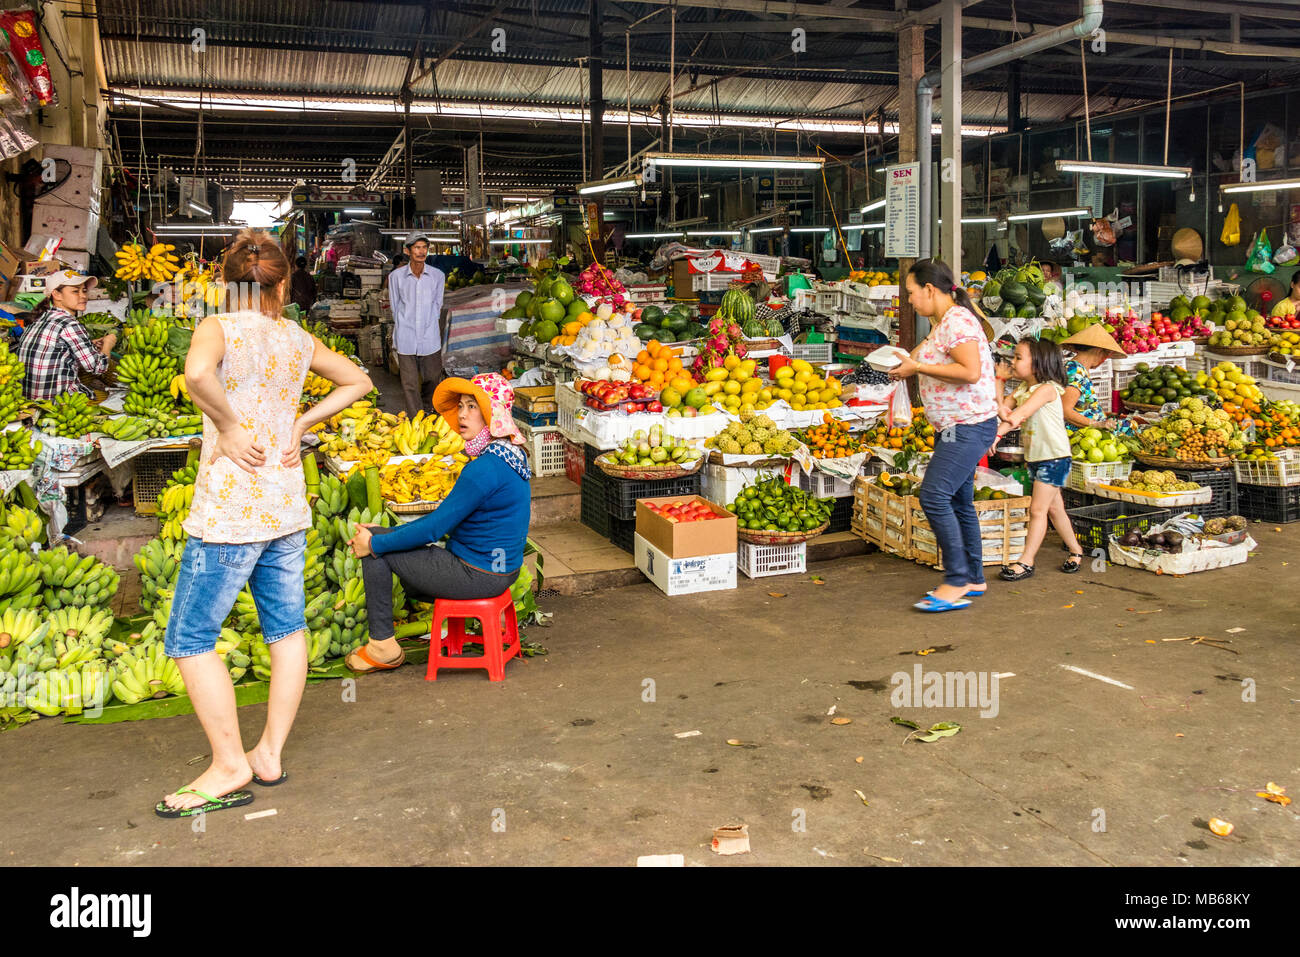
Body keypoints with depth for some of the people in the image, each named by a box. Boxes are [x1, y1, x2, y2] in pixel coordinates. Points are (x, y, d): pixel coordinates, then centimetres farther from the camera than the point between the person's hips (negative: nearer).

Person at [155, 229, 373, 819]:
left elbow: (198, 373, -32)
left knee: (190, 640, 4)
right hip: (288, 506, 7)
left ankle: (230, 768, 8)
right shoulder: (298, 339, 7)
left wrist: (229, 427, -16)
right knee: (287, 628, 13)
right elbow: (357, 382, 20)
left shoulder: (219, 328, -9)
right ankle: (270, 755, 23)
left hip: (232, 508, -6)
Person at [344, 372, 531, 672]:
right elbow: (447, 515, 12)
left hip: (478, 574, -10)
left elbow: (435, 527, -21)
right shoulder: (509, 453, 6)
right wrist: (388, 535, 9)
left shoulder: (485, 469, -25)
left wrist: (376, 543, -8)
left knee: (375, 549, -2)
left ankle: (383, 647, 6)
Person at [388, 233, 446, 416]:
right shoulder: (396, 276, 0)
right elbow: (395, 307, 7)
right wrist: (402, 330, 3)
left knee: (432, 377, 11)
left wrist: (429, 325, 3)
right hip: (406, 339, -1)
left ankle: (425, 407, 40)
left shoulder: (438, 276, 2)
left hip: (430, 338, 2)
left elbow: (437, 305, 10)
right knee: (409, 382, 0)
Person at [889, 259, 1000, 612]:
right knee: (958, 502, 13)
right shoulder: (943, 322, 16)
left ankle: (957, 582, -10)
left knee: (934, 495, -16)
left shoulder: (957, 319, -16)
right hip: (956, 427, 11)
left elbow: (971, 372, -26)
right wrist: (911, 365, 14)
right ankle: (974, 580, 22)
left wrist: (919, 367, -20)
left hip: (970, 426, -11)